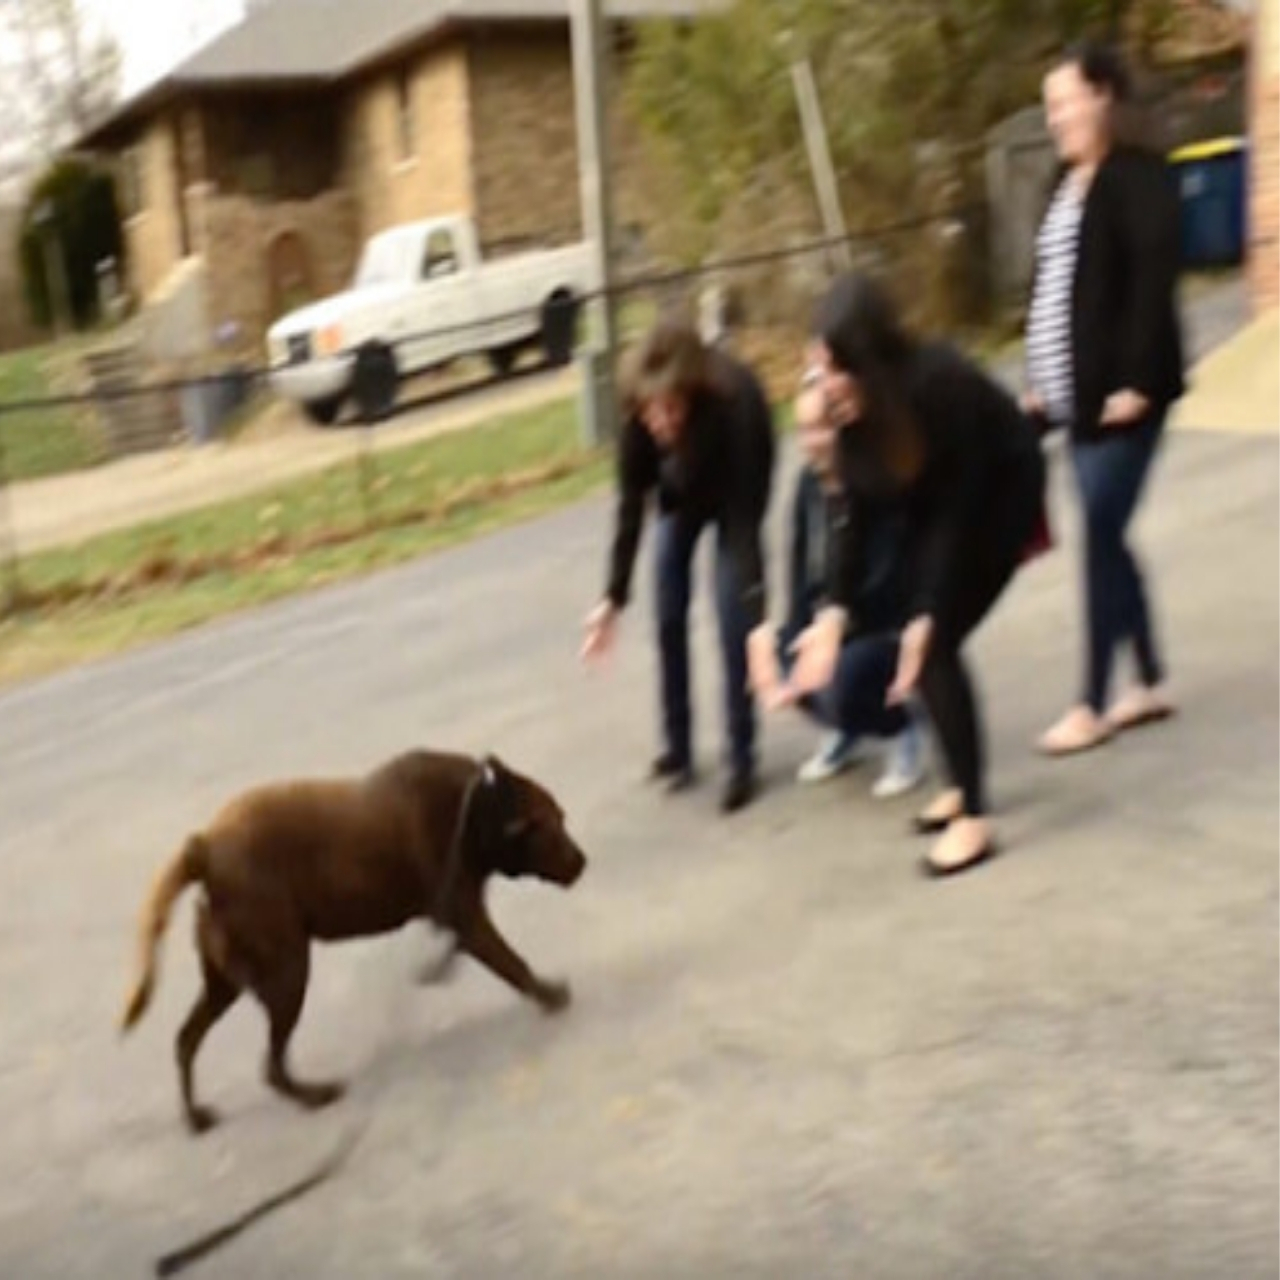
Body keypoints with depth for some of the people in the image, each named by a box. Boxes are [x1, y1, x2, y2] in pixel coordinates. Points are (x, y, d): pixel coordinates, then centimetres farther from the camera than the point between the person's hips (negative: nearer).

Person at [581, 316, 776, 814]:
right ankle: (677, 748, 15)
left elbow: (747, 511, -42)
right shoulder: (640, 415, -34)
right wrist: (614, 597, -25)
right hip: (681, 494, 4)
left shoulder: (737, 403, -43)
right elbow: (631, 505, -25)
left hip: (732, 497, -3)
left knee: (734, 624, -11)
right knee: (668, 617, 1)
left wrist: (754, 602, -47)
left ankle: (742, 762, 0)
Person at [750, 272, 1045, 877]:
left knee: (935, 643, -14)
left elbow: (960, 508, -29)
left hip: (1002, 492, -6)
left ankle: (974, 818, -7)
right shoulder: (857, 405, -17)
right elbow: (856, 512, -12)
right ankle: (965, 786, 20)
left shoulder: (940, 385, -35)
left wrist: (927, 617, -28)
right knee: (922, 643, 1)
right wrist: (835, 613, -19)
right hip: (937, 500, 6)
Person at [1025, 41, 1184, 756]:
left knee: (1101, 541, -4)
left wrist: (1137, 381, -22)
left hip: (1120, 395, -9)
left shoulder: (1138, 178, -10)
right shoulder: (1068, 184, 15)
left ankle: (1095, 703, 6)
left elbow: (1153, 286, -18)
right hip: (1075, 397, 9)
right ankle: (1152, 683, 25)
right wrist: (1042, 383, 13)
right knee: (1107, 540, 13)